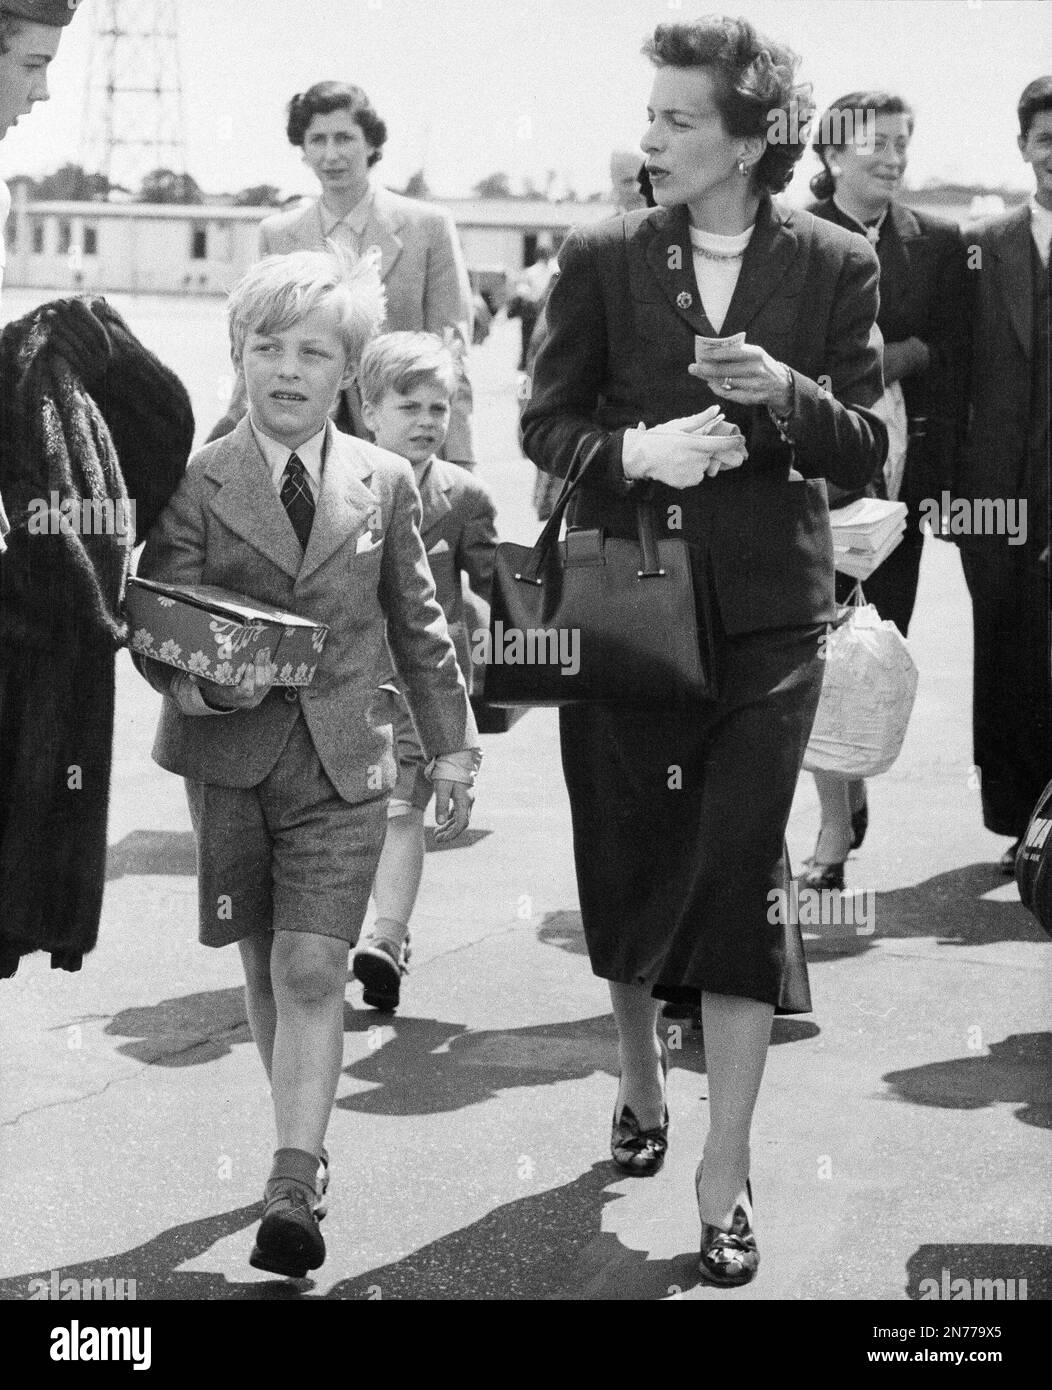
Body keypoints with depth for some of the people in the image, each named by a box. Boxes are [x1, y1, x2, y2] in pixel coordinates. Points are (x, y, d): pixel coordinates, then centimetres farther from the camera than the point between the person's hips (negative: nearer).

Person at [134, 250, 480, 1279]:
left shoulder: (385, 484, 2)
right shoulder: (196, 485, -4)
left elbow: (417, 625, 11)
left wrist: (452, 745, 13)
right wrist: (203, 686, -25)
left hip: (344, 761, 0)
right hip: (229, 758, 0)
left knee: (312, 971, -10)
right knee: (266, 968, 11)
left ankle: (291, 1188, -13)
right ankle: (303, 1147, 26)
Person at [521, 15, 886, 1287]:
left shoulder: (835, 267, -1)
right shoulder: (601, 260, 1)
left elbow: (866, 453, -1)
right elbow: (544, 423, 4)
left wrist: (789, 395, -21)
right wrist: (636, 450, -16)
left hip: (765, 617, -2)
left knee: (741, 875, -5)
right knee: (627, 865, 11)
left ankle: (724, 1176, 1)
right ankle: (641, 1084, 37)